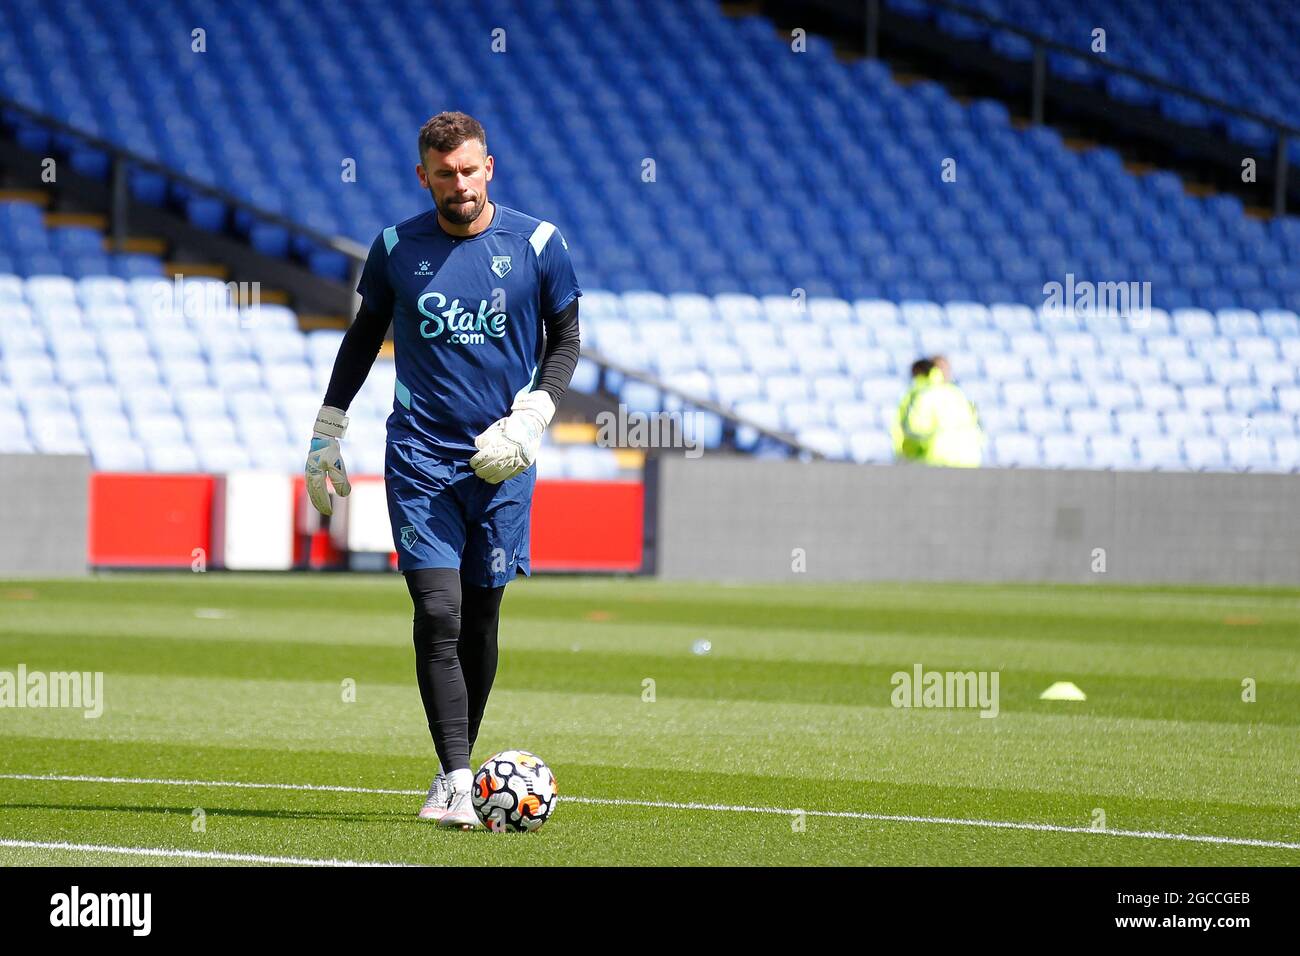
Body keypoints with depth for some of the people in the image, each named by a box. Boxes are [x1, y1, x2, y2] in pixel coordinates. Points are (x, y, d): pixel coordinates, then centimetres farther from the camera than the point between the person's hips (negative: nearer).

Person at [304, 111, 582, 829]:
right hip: (420, 454, -1)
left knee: (480, 616, 5)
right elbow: (363, 338, 15)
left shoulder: (536, 243, -1)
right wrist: (326, 435, 15)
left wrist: (530, 419, -6)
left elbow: (565, 337, 8)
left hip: (499, 460, 1)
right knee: (438, 613, -12)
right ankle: (455, 781, -16)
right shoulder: (397, 249, 2)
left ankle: (458, 769, 19)